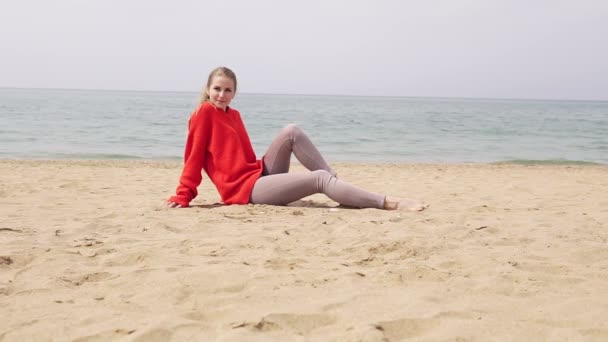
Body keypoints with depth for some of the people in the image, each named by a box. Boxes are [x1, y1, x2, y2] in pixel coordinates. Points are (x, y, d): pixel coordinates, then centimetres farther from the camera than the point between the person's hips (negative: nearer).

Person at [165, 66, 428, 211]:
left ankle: (338, 184, -11)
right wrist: (183, 197, -10)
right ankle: (389, 203, -28)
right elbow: (194, 157, -7)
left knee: (291, 132, -9)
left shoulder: (233, 115, 18)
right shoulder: (204, 114, -4)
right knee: (320, 179, -20)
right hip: (246, 189, -8)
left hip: (259, 174, 8)